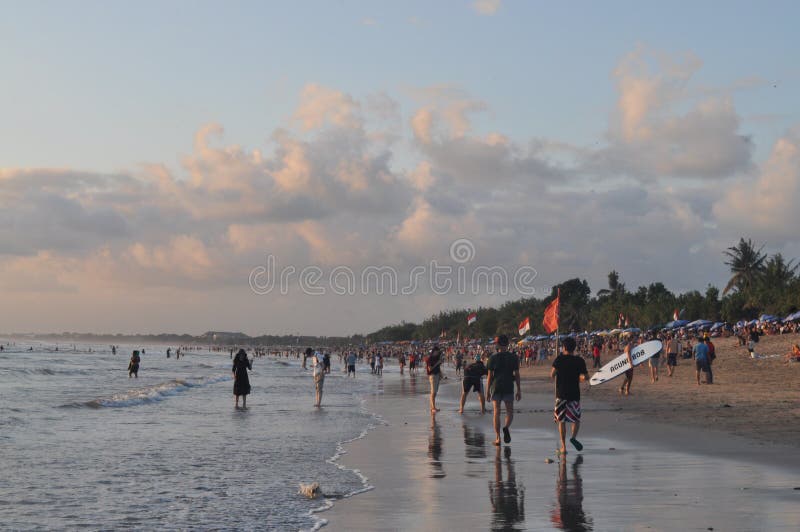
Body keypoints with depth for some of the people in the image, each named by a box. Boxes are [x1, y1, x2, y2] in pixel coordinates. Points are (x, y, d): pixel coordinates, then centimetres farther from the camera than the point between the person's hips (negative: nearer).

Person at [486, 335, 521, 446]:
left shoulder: (493, 358, -1)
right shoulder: (513, 358, 2)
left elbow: (490, 375, -2)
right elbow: (517, 375, 2)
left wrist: (487, 391, 4)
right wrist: (519, 390, 8)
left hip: (496, 388, 0)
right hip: (509, 388, 0)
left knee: (496, 413, 4)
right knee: (509, 412, 9)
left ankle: (497, 437, 1)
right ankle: (506, 427, -21)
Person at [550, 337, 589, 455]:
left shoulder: (559, 359, -4)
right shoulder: (580, 361, 0)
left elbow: (552, 374, -12)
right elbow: (586, 377, -3)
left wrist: (553, 378, 9)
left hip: (561, 393, -1)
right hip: (575, 394, 1)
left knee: (561, 420, 8)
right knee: (576, 419, 14)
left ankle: (563, 447, 4)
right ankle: (574, 437, -13)